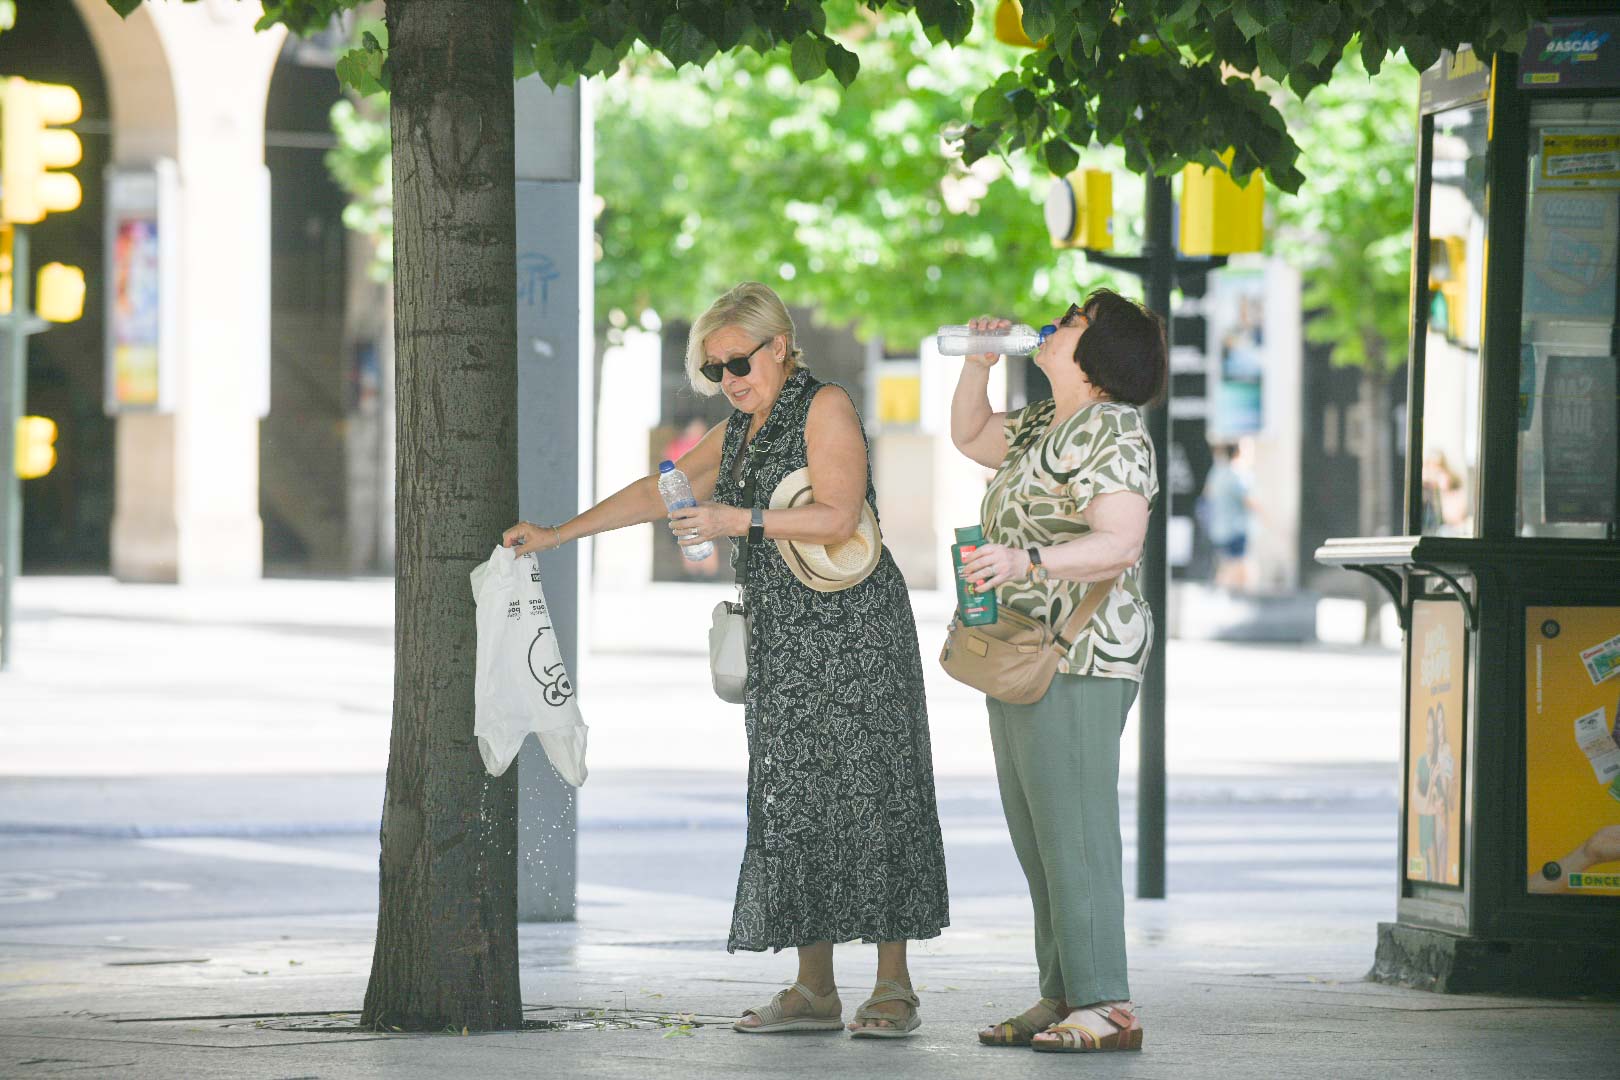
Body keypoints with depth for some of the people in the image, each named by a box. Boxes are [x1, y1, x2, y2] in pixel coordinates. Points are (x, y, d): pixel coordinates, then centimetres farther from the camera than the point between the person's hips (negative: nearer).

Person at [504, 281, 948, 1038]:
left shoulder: (825, 408, -7)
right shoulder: (740, 431, 17)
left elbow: (839, 518, -17)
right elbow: (659, 491, 23)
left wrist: (741, 520, -18)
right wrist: (559, 534, 20)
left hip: (851, 632, -8)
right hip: (783, 639, 8)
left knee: (865, 797, -8)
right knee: (790, 803, 2)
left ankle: (893, 987, -6)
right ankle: (814, 990, 3)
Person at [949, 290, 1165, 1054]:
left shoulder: (1111, 432, -13)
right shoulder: (1045, 423, 17)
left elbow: (1120, 544, -23)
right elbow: (970, 437, 34)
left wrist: (1027, 562, -35)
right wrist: (978, 363, 17)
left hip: (1077, 660, -10)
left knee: (1073, 830, -12)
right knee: (1038, 837, 9)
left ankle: (1108, 1010, -13)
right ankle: (1062, 999, 12)